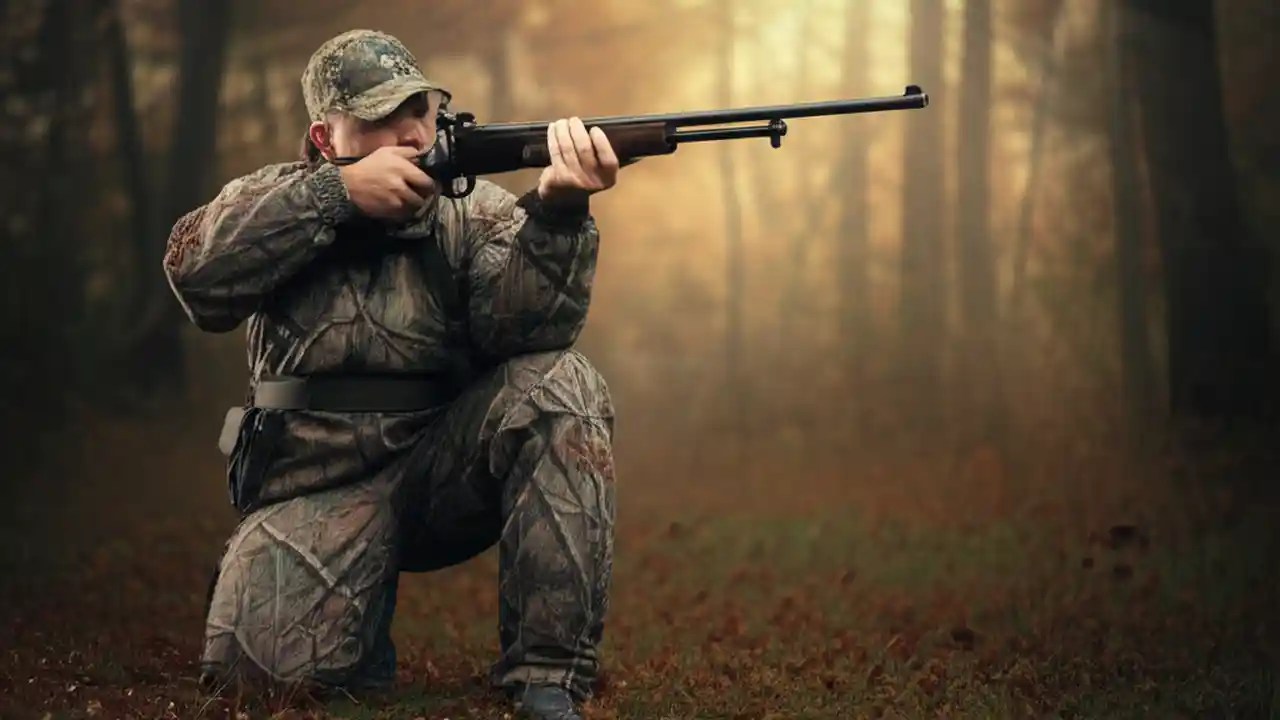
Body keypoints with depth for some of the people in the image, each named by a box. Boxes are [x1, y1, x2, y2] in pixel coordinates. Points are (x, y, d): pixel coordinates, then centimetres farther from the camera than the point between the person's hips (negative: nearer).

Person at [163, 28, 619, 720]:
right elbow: (197, 273, -16)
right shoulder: (275, 198, 5)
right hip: (318, 492, -1)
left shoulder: (474, 211, 3)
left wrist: (557, 207, -35)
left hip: (445, 471, 1)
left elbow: (523, 326, -17)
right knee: (272, 658, -27)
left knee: (561, 387, -26)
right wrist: (337, 194, -23)